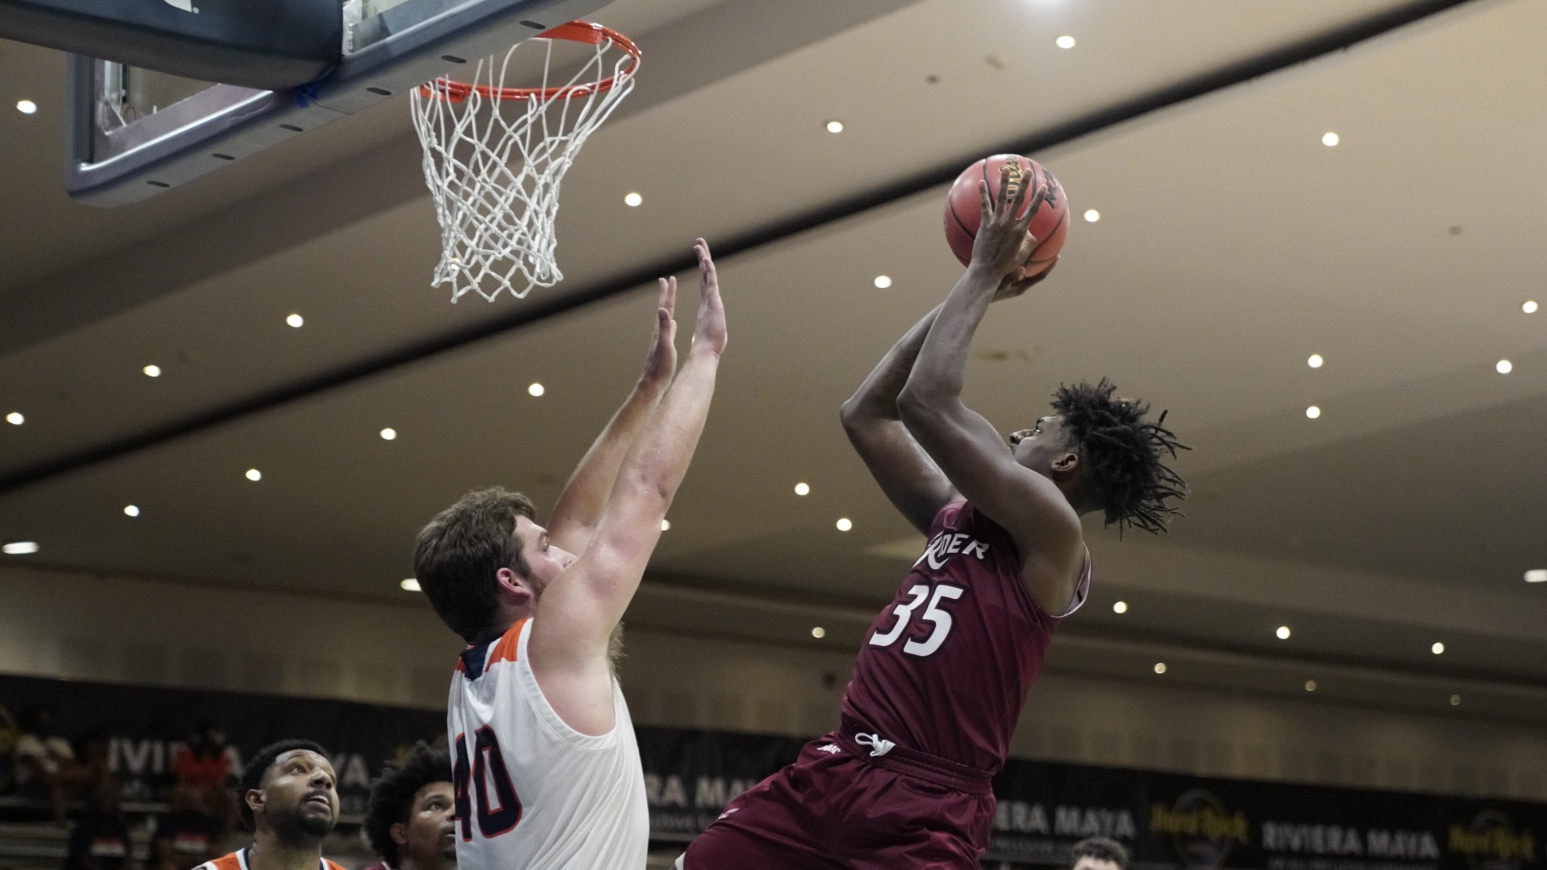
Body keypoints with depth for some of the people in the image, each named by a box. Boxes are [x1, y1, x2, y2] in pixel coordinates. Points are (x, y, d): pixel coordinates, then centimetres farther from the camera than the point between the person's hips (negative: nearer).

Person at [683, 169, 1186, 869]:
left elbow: (927, 401, -13)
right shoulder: (954, 516, 20)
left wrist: (985, 274, -3)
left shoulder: (1052, 534, -5)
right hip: (837, 764, 8)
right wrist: (972, 289, 22)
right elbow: (867, 413, 24)